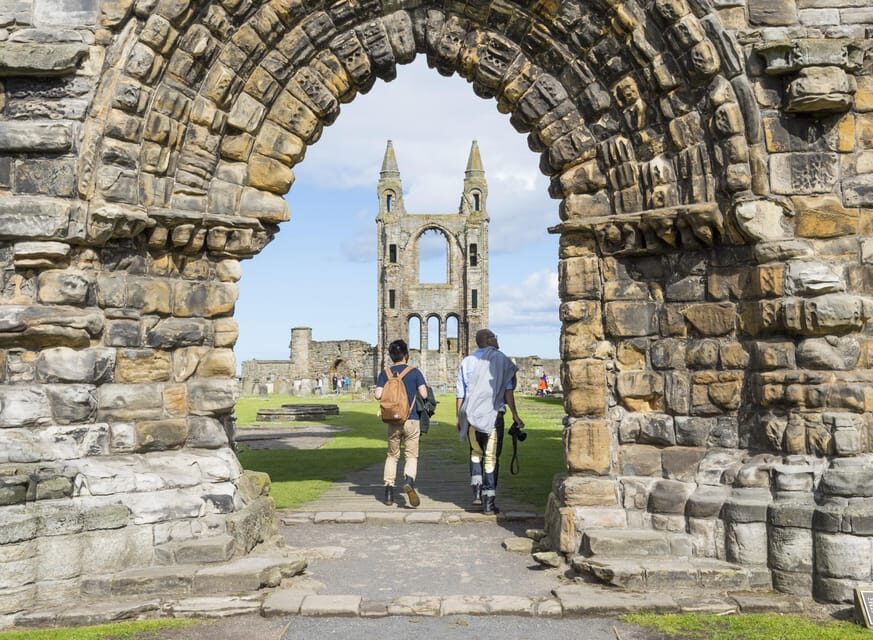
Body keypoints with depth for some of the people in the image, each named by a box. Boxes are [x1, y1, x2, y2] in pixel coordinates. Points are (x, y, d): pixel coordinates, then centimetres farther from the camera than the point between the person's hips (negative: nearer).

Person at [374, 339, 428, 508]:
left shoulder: (385, 373, 1)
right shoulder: (414, 372, -3)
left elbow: (378, 395, -9)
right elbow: (424, 394, -9)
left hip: (393, 421, 2)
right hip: (412, 420, -2)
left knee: (392, 455, 16)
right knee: (411, 456, 3)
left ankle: (389, 489, 11)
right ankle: (409, 480, -24)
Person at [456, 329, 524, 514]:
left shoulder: (467, 362, 7)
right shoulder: (502, 360, -2)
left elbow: (460, 395, 7)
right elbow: (508, 391, -6)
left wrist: (459, 419, 14)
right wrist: (515, 415, -1)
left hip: (471, 416, 3)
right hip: (493, 415, -3)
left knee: (475, 453, 22)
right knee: (491, 458, 3)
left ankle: (477, 491, 12)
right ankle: (489, 502, 4)